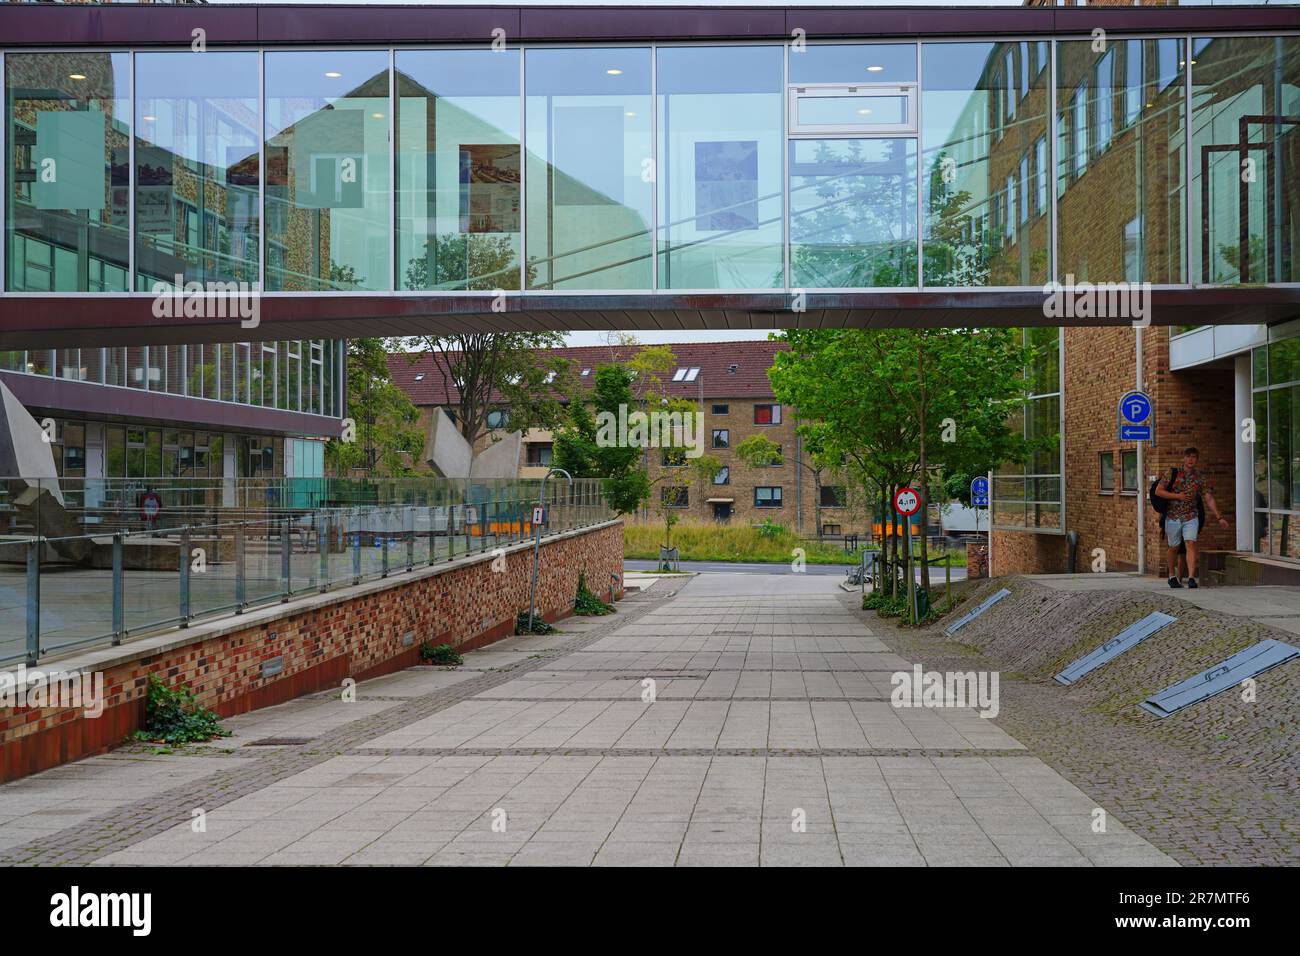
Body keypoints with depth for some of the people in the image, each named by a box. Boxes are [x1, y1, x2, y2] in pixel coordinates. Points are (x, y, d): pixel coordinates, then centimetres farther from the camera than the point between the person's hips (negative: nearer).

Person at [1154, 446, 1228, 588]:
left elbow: (1209, 499, 3)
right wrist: (1177, 496, -13)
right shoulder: (1173, 473, -1)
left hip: (1191, 517, 0)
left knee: (1191, 544, -16)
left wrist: (1219, 518, -3)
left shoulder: (1200, 478, 3)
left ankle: (1191, 578, -21)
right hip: (1173, 517, 0)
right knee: (1174, 547, 10)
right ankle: (1172, 576, 30)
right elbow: (1158, 491, -2)